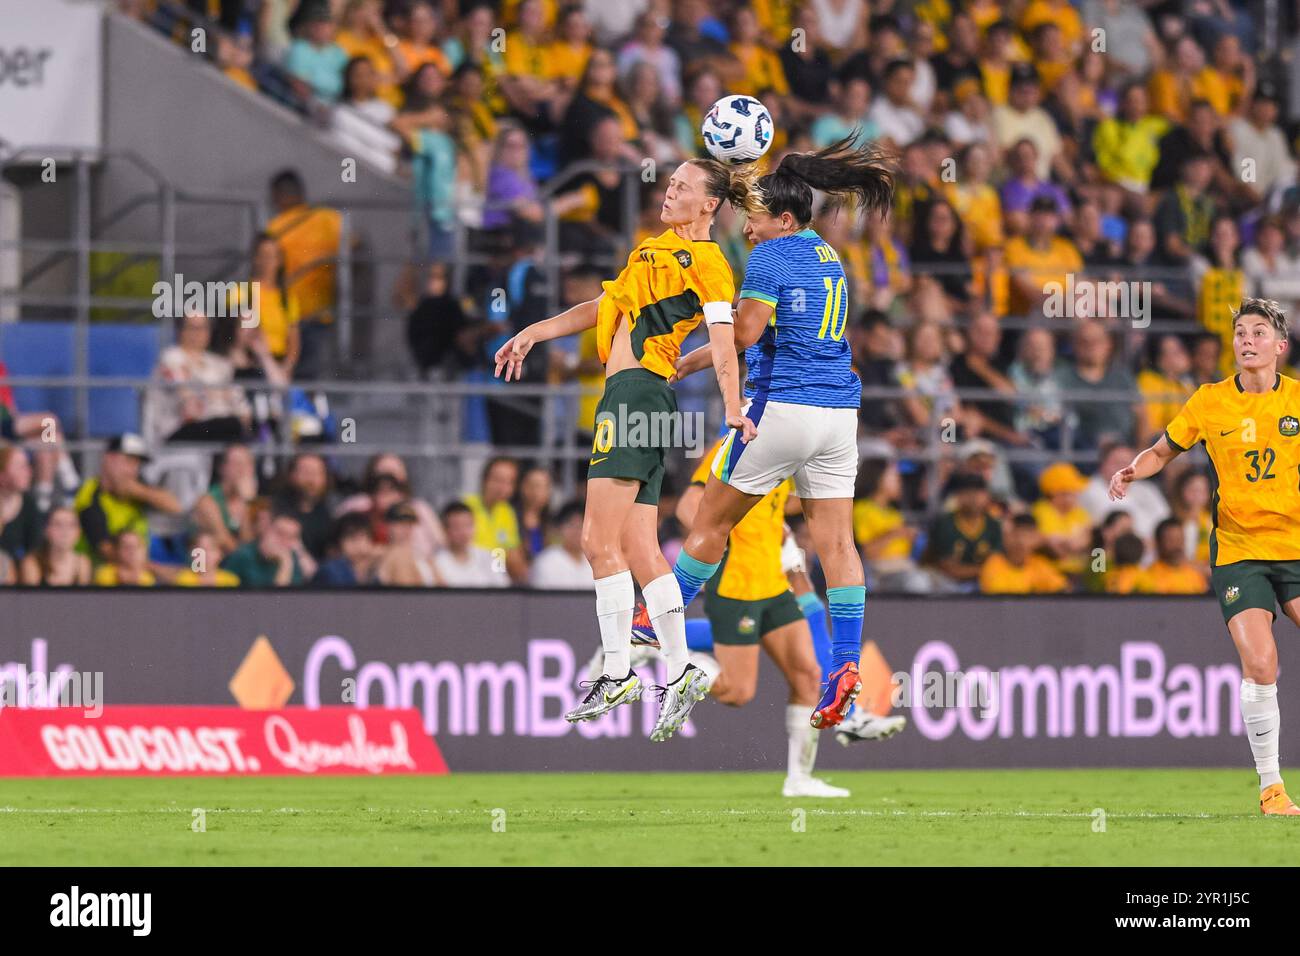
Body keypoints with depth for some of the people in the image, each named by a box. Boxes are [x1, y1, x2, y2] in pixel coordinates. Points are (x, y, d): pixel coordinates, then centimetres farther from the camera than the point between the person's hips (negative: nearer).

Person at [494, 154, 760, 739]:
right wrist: (535, 333, 32)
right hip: (627, 395, 9)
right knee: (640, 552, 2)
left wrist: (733, 411, -27)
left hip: (638, 390, -9)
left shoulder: (705, 261, -3)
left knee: (601, 541, -13)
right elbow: (605, 306, 33)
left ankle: (618, 673, -14)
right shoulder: (657, 248, 24)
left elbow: (723, 340, -15)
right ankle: (679, 673, 0)